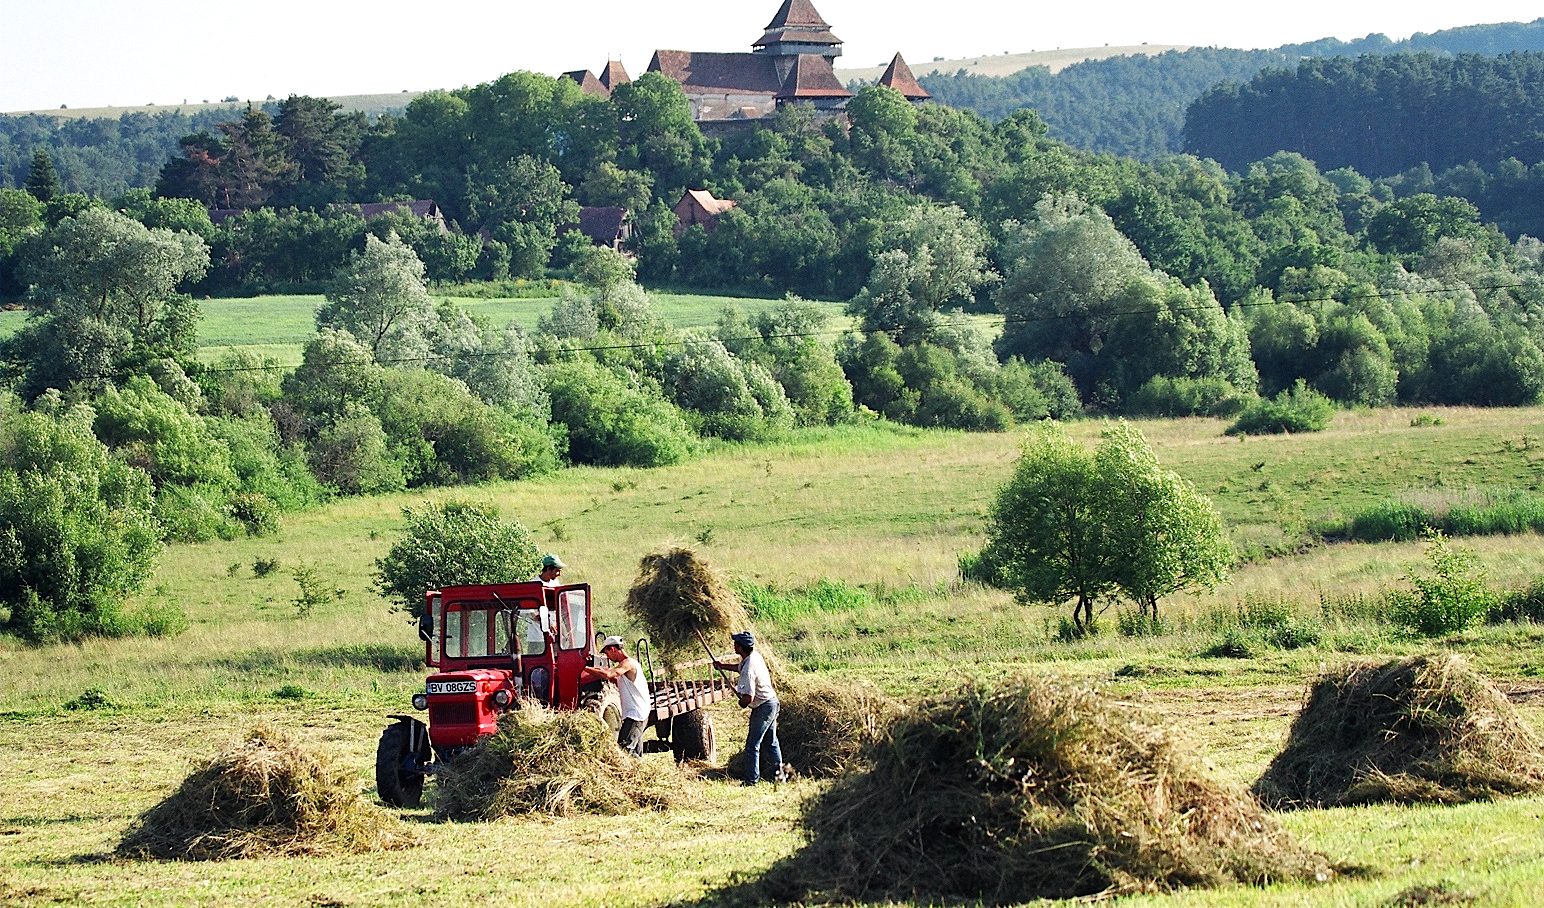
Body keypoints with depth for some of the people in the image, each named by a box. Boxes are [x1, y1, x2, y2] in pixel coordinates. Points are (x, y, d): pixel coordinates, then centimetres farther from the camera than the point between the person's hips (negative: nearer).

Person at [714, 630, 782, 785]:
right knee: (771, 742, 20)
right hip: (772, 702, 9)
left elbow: (748, 698, -29)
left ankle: (751, 780, 3)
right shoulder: (755, 656, 0)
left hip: (763, 708, -9)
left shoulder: (748, 670, -28)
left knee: (752, 745, -1)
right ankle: (778, 772, 28)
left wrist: (742, 702, -7)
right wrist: (722, 666, 22)